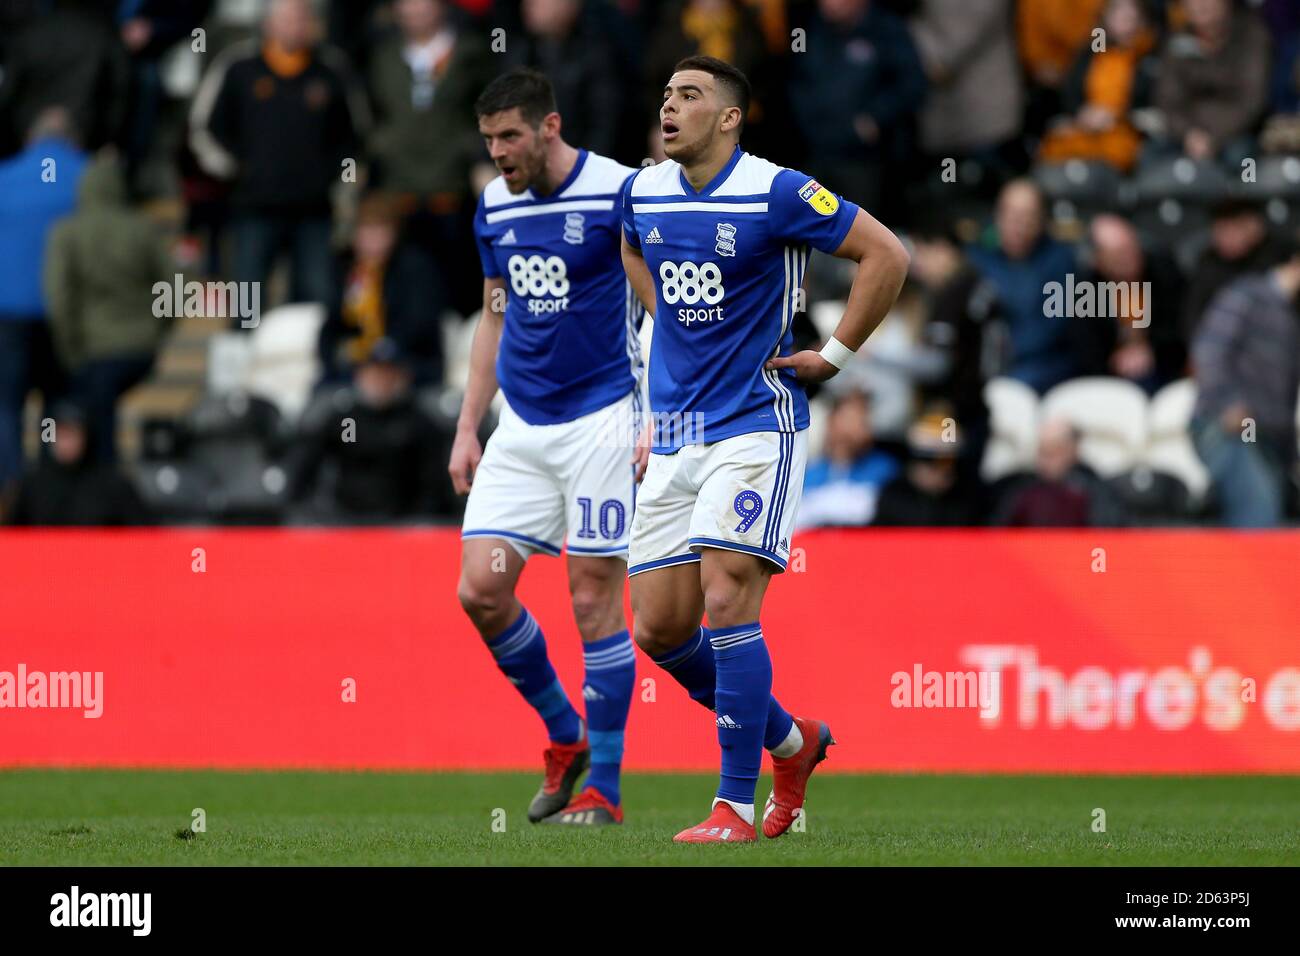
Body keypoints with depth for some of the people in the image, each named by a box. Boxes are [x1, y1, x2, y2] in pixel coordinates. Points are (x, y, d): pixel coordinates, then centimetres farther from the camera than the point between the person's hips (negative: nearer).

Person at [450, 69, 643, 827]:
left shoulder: (619, 194, -10)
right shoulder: (494, 207, 8)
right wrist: (467, 428, 15)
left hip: (600, 418, -6)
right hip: (521, 428, 6)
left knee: (595, 599, -5)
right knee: (481, 589, -3)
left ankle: (603, 787, 4)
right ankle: (566, 737, 17)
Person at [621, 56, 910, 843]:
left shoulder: (776, 192, -12)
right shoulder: (645, 193, 7)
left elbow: (887, 254, -9)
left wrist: (836, 355, -7)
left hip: (756, 423, -7)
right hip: (675, 431, 7)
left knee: (727, 600, -17)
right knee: (659, 628, 3)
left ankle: (735, 807, -12)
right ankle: (790, 741, 24)